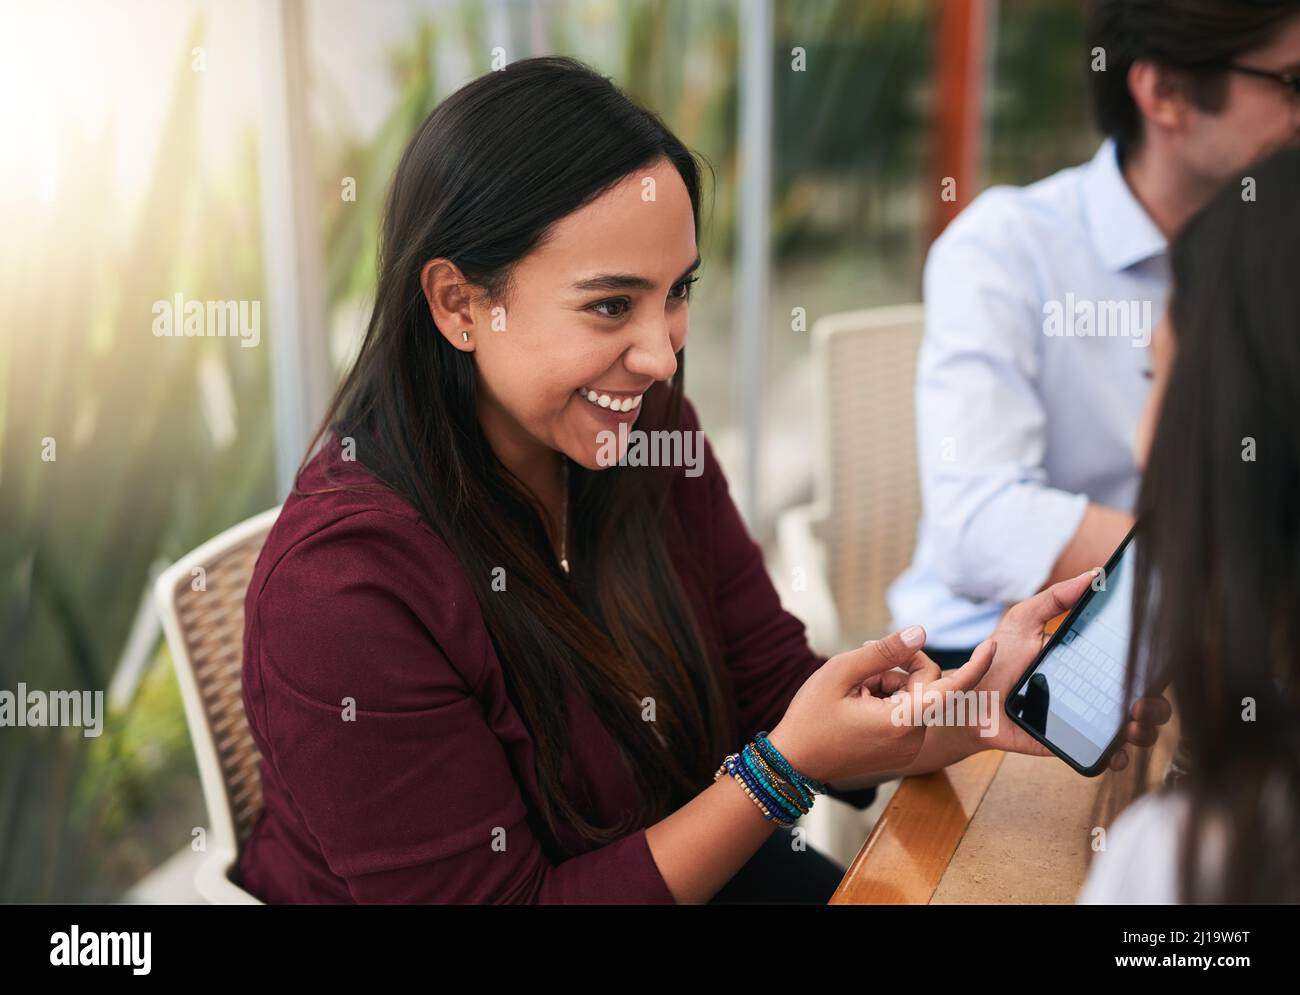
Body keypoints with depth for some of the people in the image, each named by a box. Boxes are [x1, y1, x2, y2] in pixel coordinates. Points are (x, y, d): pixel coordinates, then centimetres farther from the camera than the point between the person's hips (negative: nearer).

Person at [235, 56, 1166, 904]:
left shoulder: (653, 430, -8)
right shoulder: (346, 588, -27)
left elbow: (776, 689, -6)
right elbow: (497, 894, -23)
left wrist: (985, 691, -23)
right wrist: (785, 770, -29)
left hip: (678, 857, 5)